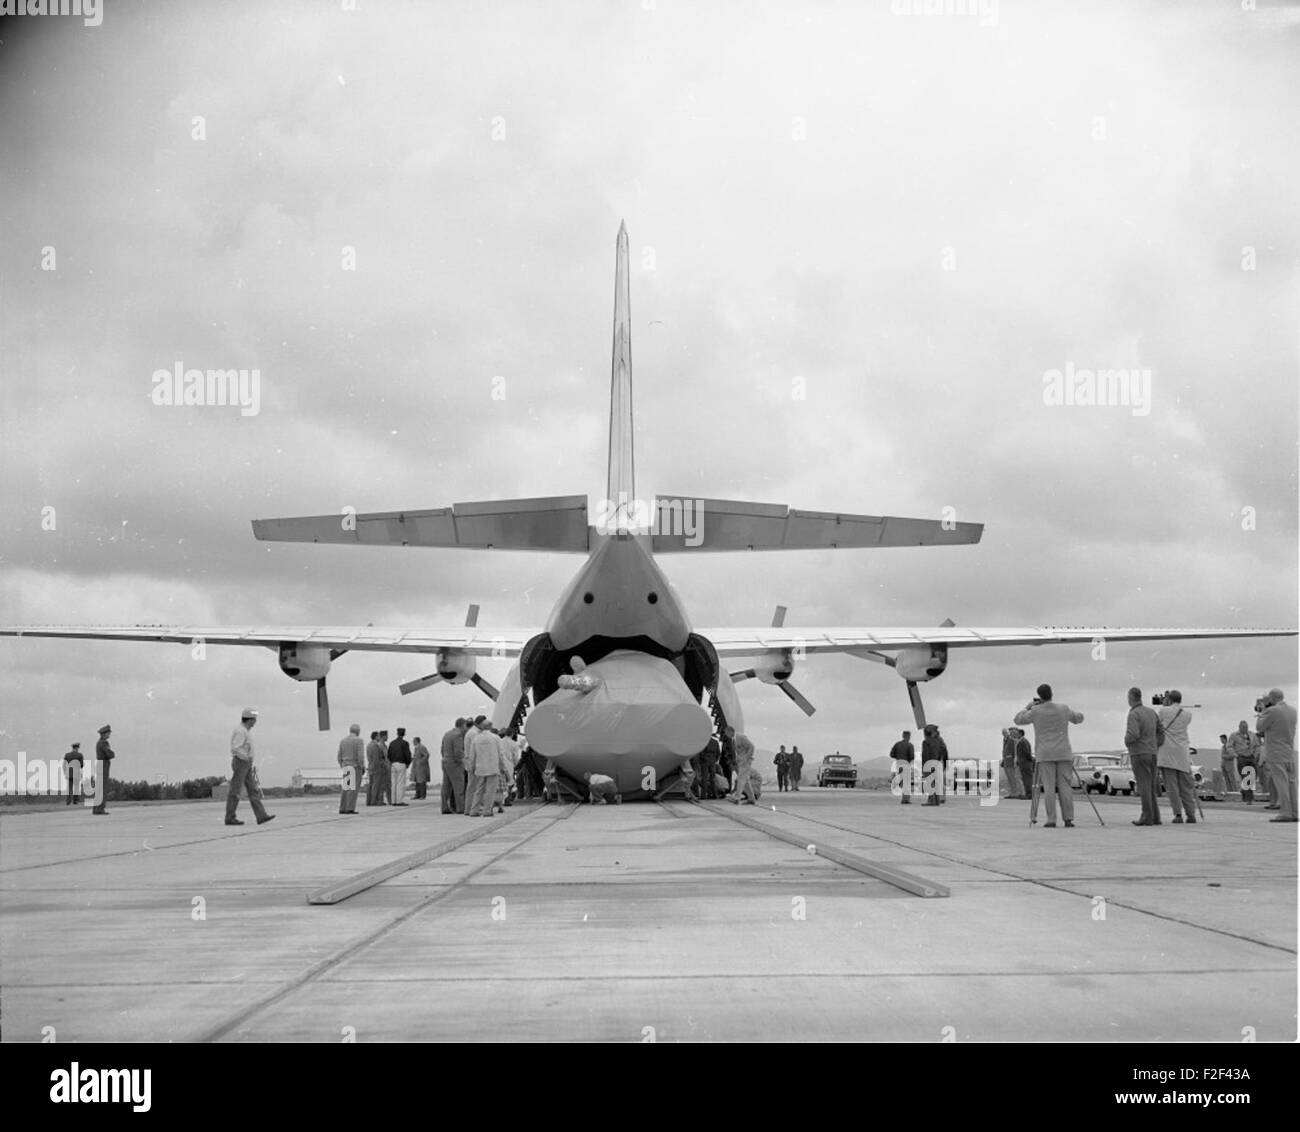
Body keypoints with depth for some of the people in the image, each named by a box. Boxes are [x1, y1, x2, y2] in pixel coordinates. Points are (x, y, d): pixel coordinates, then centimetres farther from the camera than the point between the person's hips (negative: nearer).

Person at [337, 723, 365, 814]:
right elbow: (361, 755, -16)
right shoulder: (358, 740, -9)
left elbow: (340, 756, 10)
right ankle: (350, 809, -11)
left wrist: (342, 768, 17)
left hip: (346, 767, 6)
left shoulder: (342, 740, 9)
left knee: (346, 789, 9)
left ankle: (342, 809, 4)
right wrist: (363, 768, -11)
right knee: (353, 788, -6)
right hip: (356, 767, -6)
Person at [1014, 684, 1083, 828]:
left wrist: (1027, 707, 22)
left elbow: (1018, 720, 10)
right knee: (1064, 786, 2)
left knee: (1048, 788, -3)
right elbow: (1079, 718, 22)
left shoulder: (1036, 711, -3)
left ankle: (1051, 820, -7)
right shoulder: (1063, 709, 5)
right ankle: (1068, 819, -3)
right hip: (1063, 753, 2)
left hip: (1045, 755, -2)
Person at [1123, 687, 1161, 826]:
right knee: (1151, 787, 11)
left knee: (1143, 786, -7)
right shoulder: (1151, 712, 11)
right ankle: (1155, 816, 8)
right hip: (1152, 753, 7)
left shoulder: (1134, 714, -12)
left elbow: (1133, 735, -23)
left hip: (1139, 753, -7)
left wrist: (1126, 741, -2)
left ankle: (1147, 817, -10)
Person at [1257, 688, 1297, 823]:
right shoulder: (1293, 711, 9)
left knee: (1280, 782, -8)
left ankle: (1285, 813, -11)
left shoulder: (1272, 711, -15)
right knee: (1291, 782, 10)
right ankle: (1294, 812, 10)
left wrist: (1264, 708, 1)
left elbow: (1259, 727, -4)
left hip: (1276, 753, -7)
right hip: (1290, 752, 7)